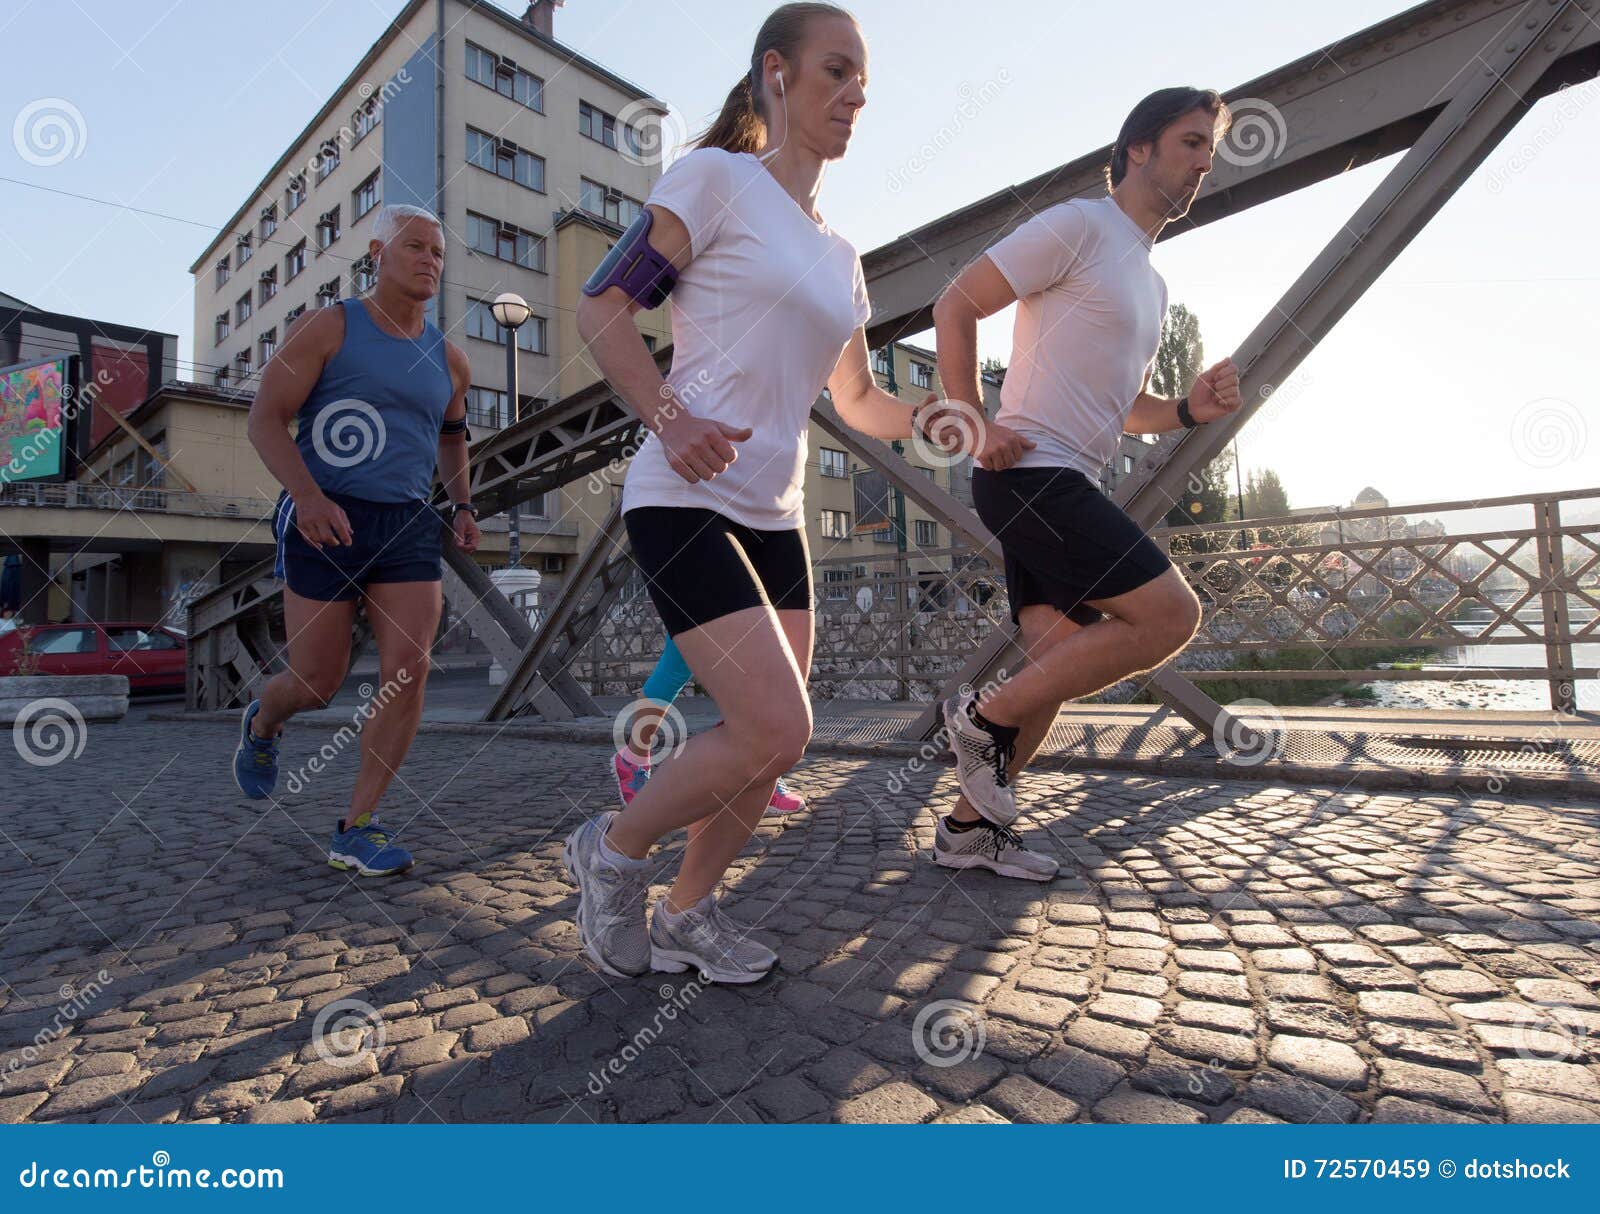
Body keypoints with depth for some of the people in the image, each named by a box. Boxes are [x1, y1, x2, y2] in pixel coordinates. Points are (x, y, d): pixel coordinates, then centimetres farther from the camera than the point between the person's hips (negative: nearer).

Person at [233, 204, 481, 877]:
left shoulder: (448, 359, 14)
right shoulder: (326, 328, 2)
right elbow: (265, 418, -6)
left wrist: (462, 505, 17)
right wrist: (306, 494, -24)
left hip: (409, 530, 3)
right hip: (323, 523, -3)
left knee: (409, 671, -13)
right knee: (318, 682, 1)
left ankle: (356, 829, -2)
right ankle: (263, 722, 40)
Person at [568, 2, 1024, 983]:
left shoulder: (840, 258, 19)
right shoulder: (717, 178, -1)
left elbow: (859, 401, 21)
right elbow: (604, 307, -6)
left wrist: (923, 417, 2)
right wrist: (669, 416, -21)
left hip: (774, 515, 8)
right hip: (686, 500, -7)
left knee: (777, 745, 6)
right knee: (776, 729, -16)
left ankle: (686, 915, 27)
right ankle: (613, 851, 10)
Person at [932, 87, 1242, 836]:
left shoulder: (1151, 285, 26)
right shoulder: (1079, 225, -2)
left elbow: (1127, 411, 29)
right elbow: (955, 306, -8)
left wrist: (1192, 409, 7)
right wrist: (974, 428, -13)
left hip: (1065, 490, 9)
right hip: (1032, 473, -9)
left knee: (1059, 665, 6)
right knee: (1171, 614, -14)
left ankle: (968, 821, 15)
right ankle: (986, 716, -6)